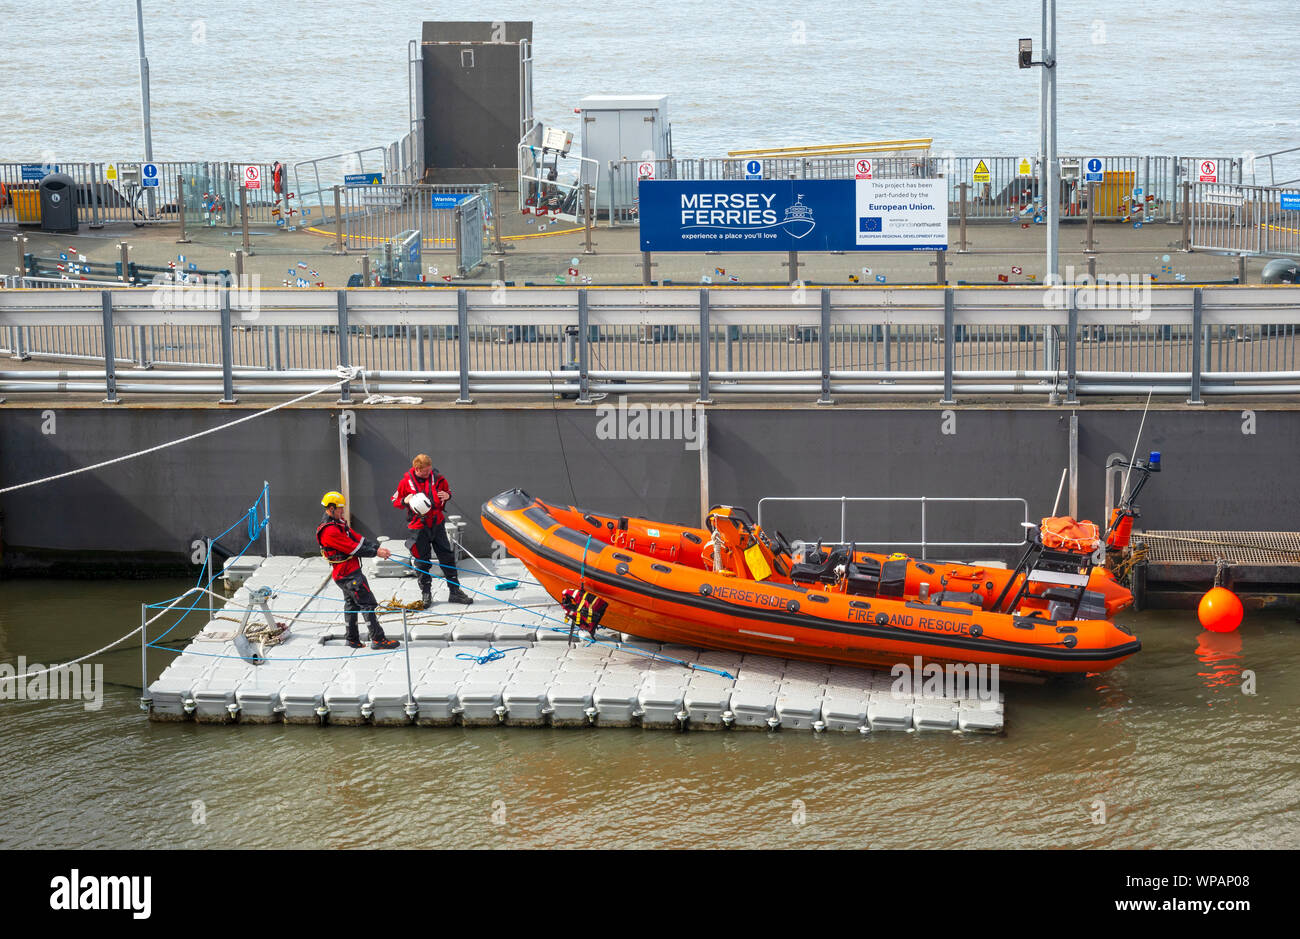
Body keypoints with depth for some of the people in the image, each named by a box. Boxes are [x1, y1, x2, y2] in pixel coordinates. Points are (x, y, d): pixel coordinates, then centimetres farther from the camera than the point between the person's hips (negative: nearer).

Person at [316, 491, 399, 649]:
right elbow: (354, 548, -22)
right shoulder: (329, 531, -22)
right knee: (367, 604, -8)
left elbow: (358, 538, 9)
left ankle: (353, 640, 26)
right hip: (348, 574, -11)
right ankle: (378, 639, -6)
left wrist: (377, 548, -3)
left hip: (351, 570, 11)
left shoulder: (339, 523, 11)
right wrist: (375, 553, -15)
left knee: (351, 604, 18)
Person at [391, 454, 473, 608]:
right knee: (423, 562, 4)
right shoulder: (407, 481, -7)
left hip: (437, 524, 2)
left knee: (447, 558, 3)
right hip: (419, 526, -2)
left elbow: (447, 491, 15)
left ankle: (454, 592, 12)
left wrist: (447, 496, -9)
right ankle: (426, 594, 16)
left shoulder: (437, 478, -2)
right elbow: (395, 502, 4)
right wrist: (405, 501, -18)